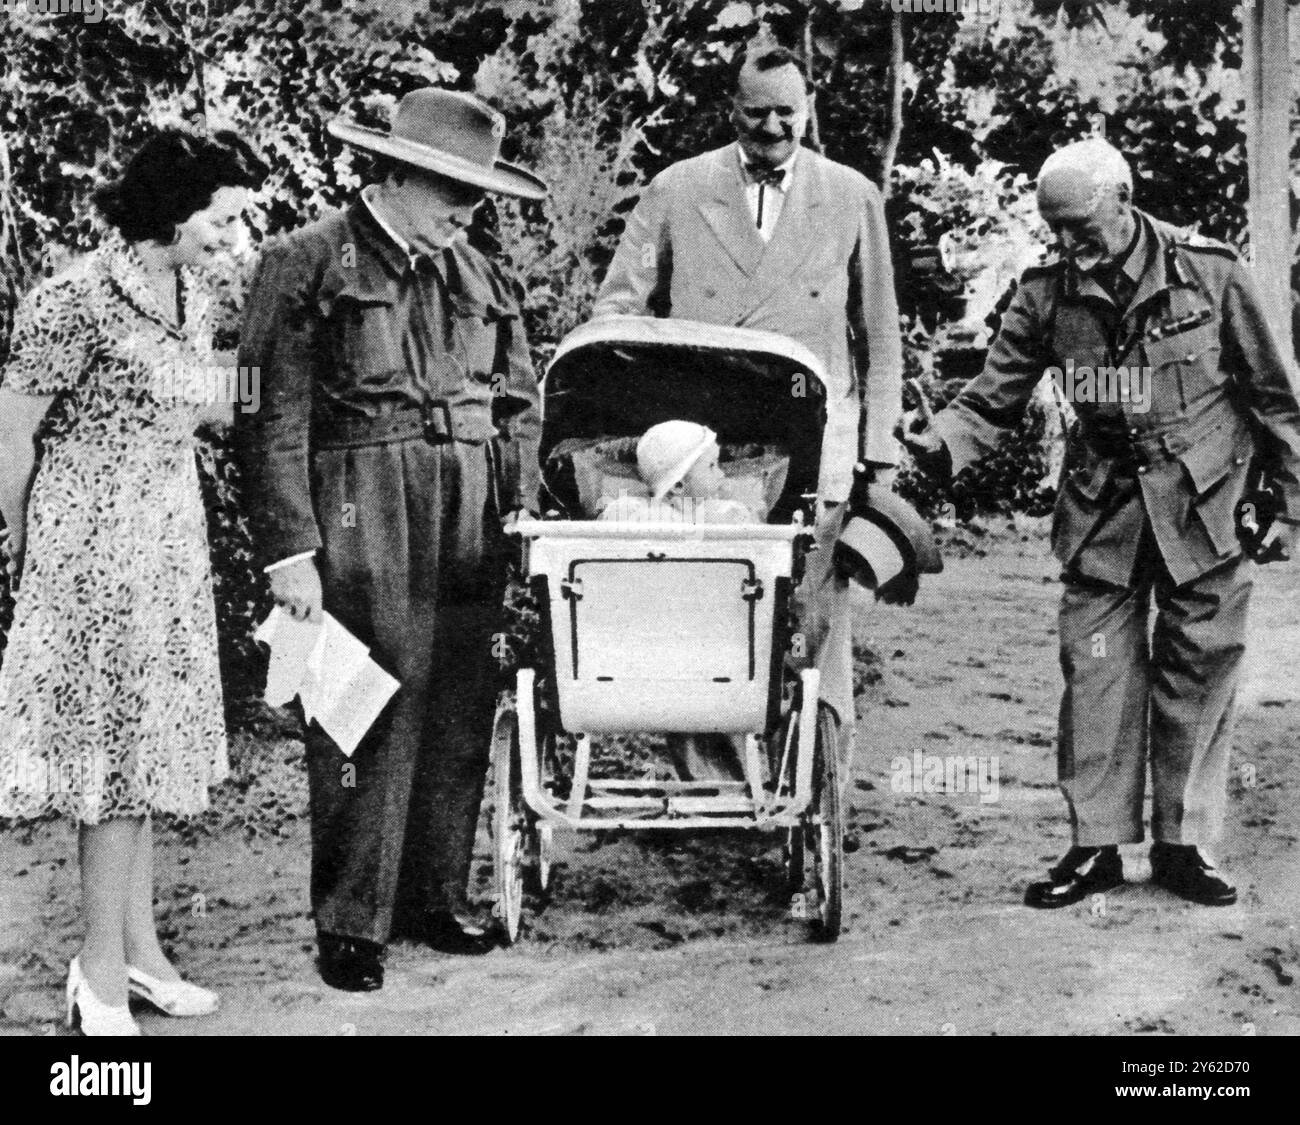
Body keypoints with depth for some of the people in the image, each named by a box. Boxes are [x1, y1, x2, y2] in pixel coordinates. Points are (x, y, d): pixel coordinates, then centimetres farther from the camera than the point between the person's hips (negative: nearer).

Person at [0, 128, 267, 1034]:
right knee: (117, 746, -2)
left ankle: (138, 945, 21)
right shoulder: (77, 301, -18)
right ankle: (103, 968, 10)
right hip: (93, 549, -8)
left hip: (170, 544, 8)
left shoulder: (192, 296, 7)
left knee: (147, 742, 12)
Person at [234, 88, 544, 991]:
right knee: (371, 721, -5)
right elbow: (274, 418, -8)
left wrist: (521, 507, 8)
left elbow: (521, 402, 21)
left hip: (472, 527, 6)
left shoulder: (479, 274, 16)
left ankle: (436, 898, 24)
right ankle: (351, 923, 6)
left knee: (461, 716, 10)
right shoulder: (308, 264, -3)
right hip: (364, 525, -6)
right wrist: (290, 550, -13)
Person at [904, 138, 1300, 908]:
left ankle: (1185, 845, 15)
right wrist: (936, 446, -20)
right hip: (1104, 506, 2)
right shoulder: (1048, 295, -2)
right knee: (1097, 671, 0)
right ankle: (1097, 846, 10)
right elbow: (994, 399, 0)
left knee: (1199, 670, 4)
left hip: (1205, 505, -2)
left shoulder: (1210, 273, -6)